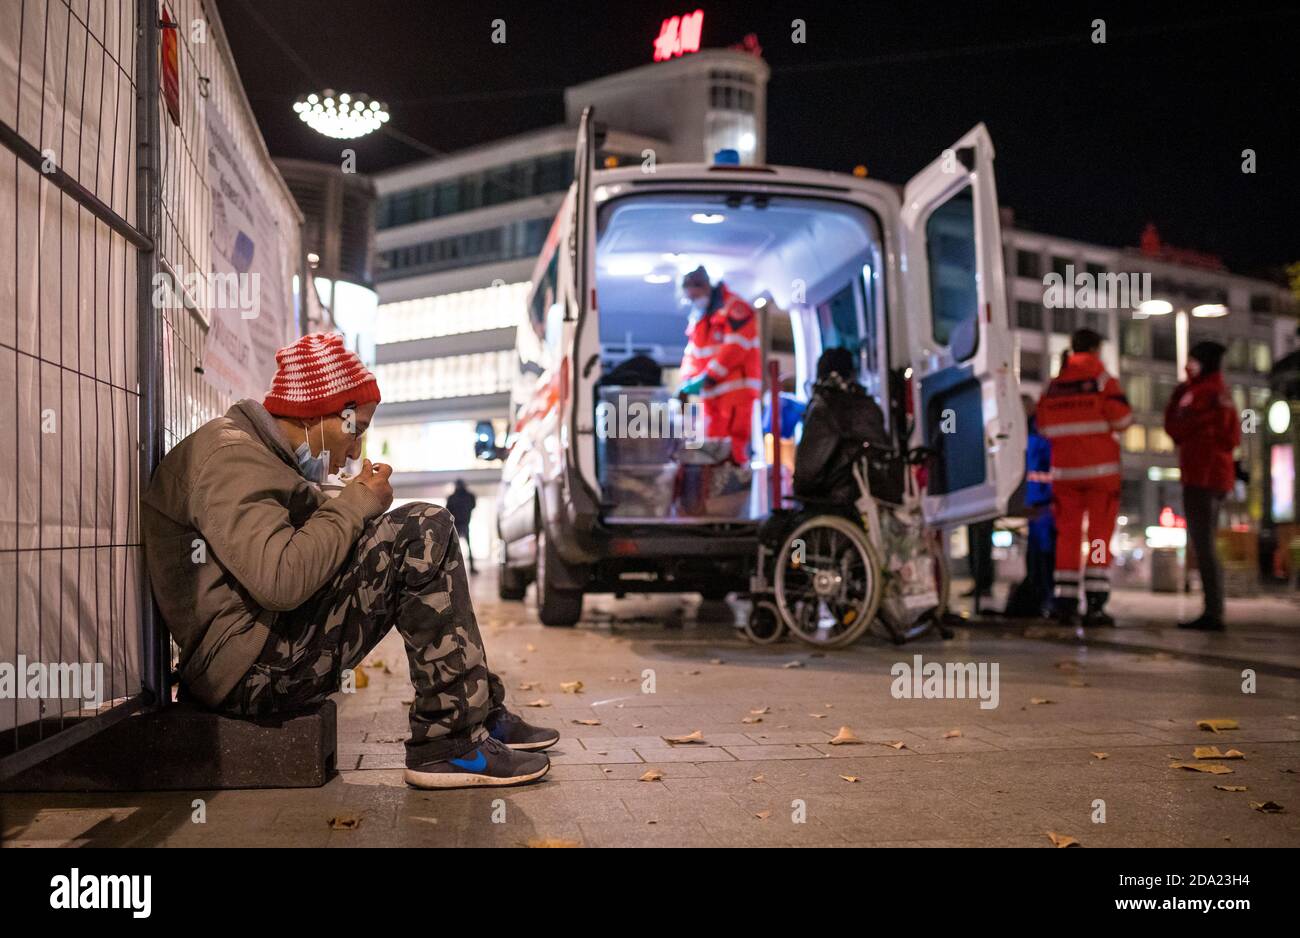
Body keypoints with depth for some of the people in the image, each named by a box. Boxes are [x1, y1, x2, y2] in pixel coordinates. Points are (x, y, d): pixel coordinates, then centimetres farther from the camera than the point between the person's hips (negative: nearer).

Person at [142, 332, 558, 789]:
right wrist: (356, 503, -15)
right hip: (251, 670, -11)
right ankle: (451, 742, -15)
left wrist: (351, 508, 7)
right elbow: (281, 580, -28)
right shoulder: (229, 456, -14)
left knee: (416, 554, 16)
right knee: (423, 532, -16)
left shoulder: (255, 453, 20)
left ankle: (484, 712, 10)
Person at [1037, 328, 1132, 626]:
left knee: (1067, 534, 8)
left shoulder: (1053, 385, 8)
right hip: (1100, 467, -3)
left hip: (1064, 470, 3)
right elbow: (1122, 419, -9)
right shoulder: (1103, 380, -5)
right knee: (1100, 534, 1)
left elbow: (1044, 428, 12)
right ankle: (1095, 604, -4)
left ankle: (1065, 602, 5)